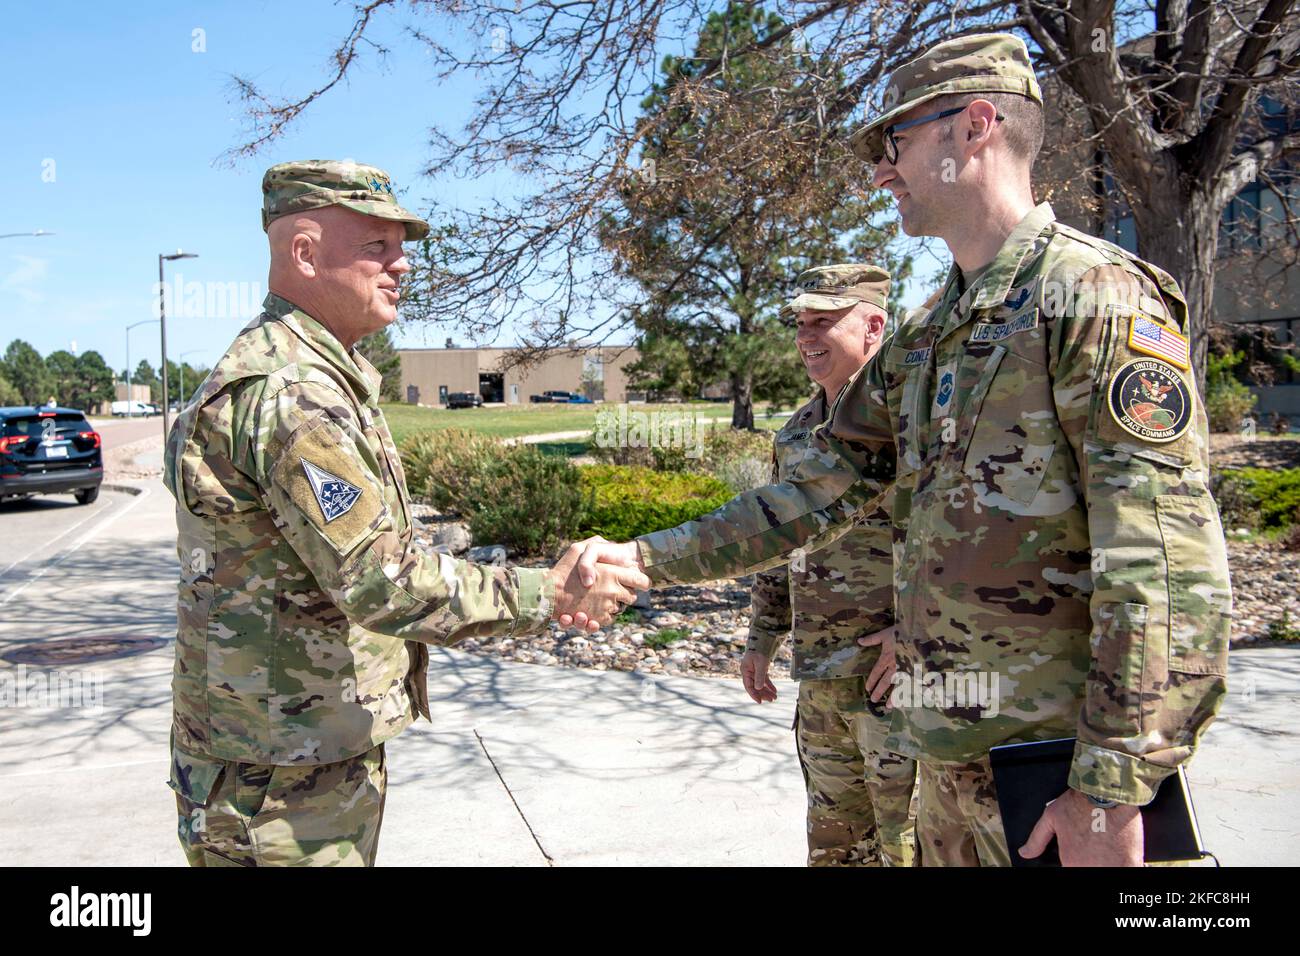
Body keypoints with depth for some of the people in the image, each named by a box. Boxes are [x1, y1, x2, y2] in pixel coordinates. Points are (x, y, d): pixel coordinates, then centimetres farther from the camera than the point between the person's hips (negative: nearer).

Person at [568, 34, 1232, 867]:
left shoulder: (1098, 298, -12)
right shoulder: (920, 349, 13)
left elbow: (1169, 566, -20)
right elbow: (813, 500, 14)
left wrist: (1112, 793, -22)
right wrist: (643, 558, 7)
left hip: (1061, 754, -8)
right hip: (951, 752, 8)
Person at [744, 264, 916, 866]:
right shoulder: (795, 435, 14)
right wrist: (762, 637, 20)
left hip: (891, 671, -8)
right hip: (818, 677, 8)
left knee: (905, 838, 1)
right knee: (833, 839, 18)